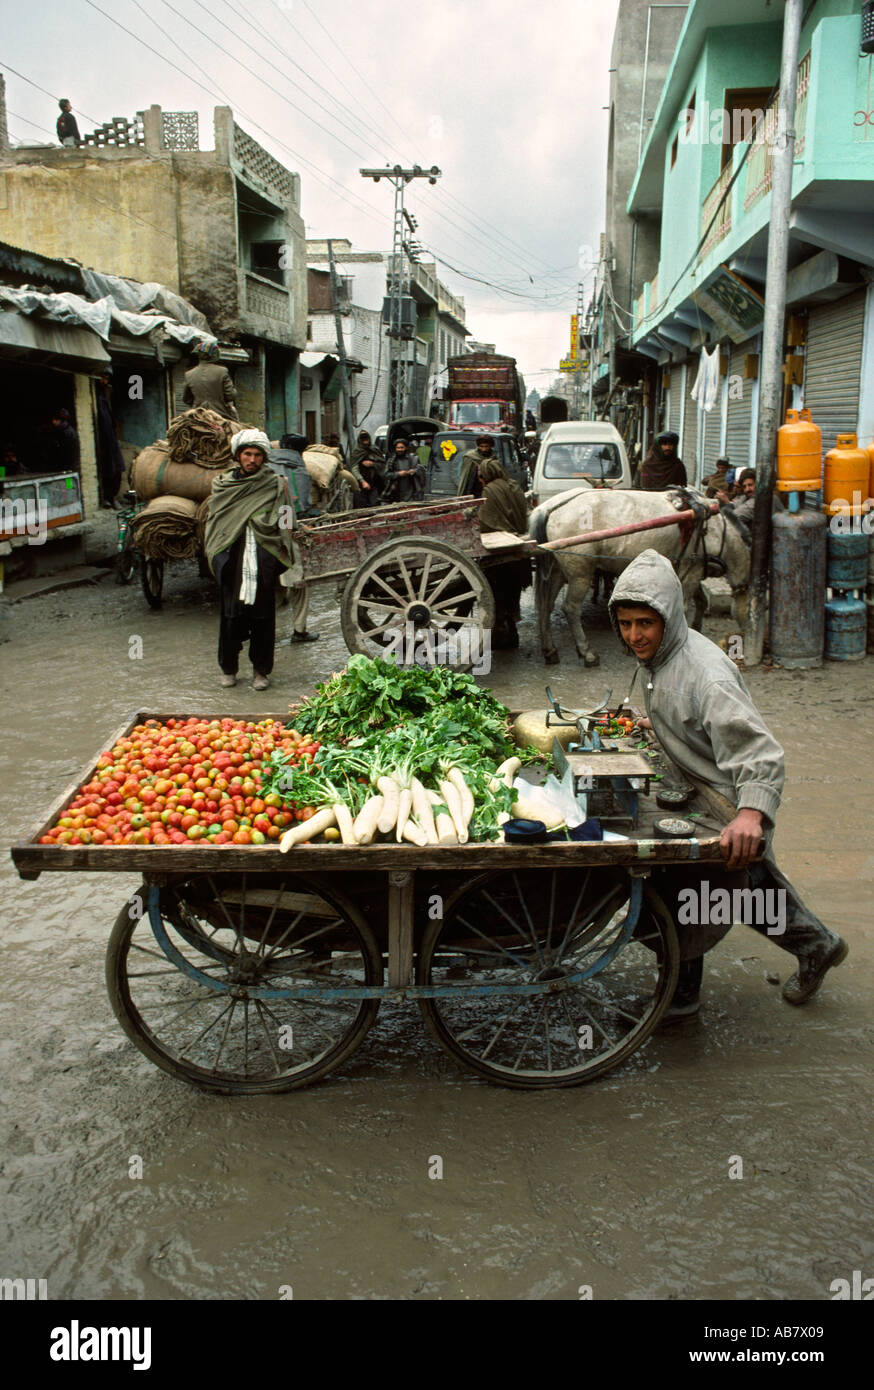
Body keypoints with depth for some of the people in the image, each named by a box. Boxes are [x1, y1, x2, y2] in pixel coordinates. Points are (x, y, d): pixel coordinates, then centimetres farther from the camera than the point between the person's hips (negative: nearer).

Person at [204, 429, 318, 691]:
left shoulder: (275, 485, 6)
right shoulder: (223, 484, 11)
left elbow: (285, 524, 8)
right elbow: (213, 520, 17)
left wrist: (283, 550, -1)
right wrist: (213, 554, 10)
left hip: (263, 559, -1)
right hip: (232, 558, 1)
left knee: (263, 614, 1)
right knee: (231, 613, 1)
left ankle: (261, 669, 12)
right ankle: (228, 667, 15)